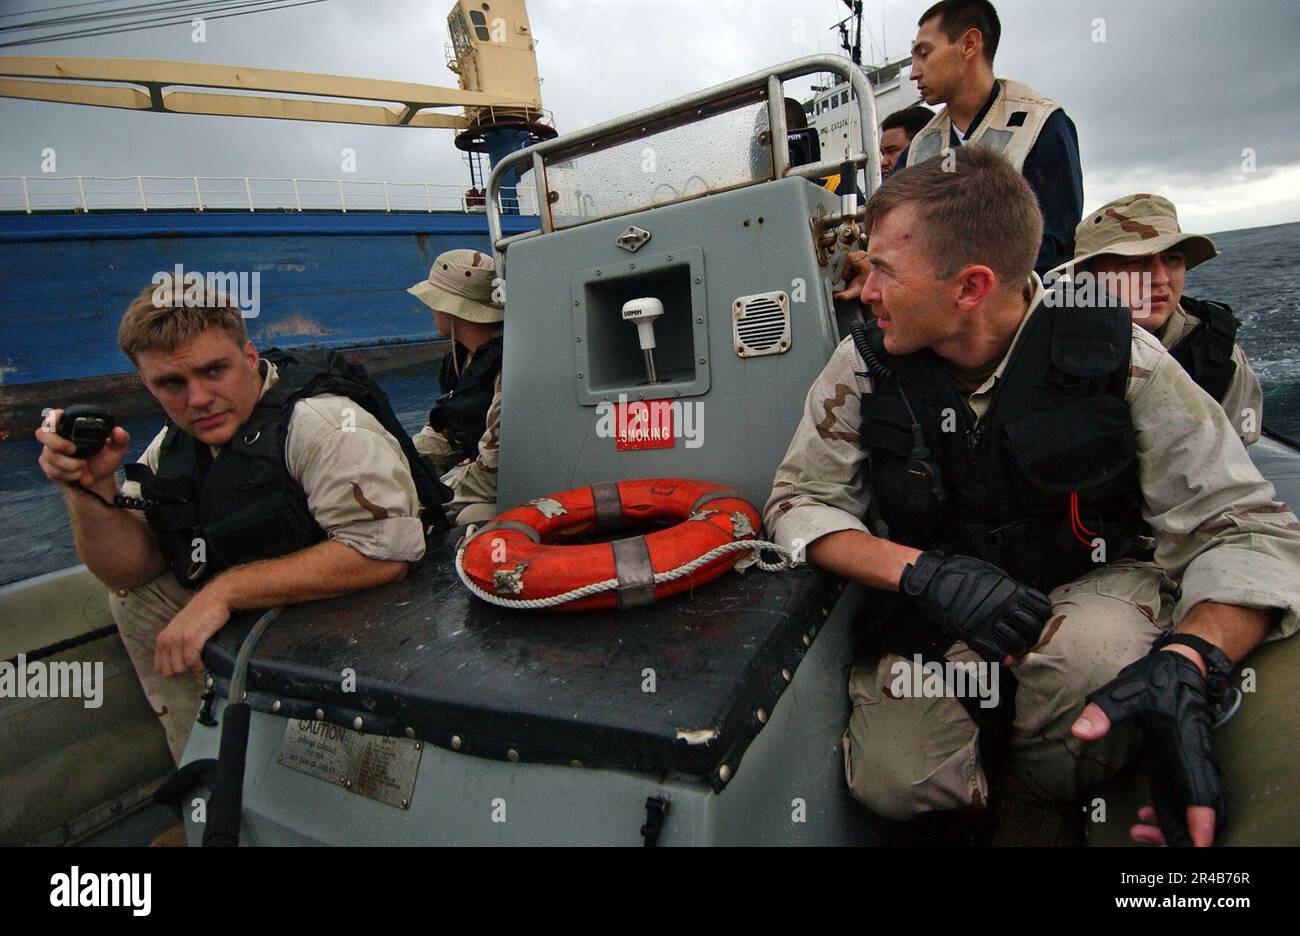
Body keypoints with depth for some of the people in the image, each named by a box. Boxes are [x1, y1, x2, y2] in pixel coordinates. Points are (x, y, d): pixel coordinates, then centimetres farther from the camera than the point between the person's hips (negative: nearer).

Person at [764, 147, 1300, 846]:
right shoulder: (863, 367, -11)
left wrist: (1188, 662, -35)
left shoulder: (1118, 359, -16)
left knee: (1091, 652, -36)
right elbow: (798, 502, -9)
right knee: (893, 777, -25)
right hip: (942, 620, 1)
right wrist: (924, 572, -28)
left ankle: (1038, 811, 0)